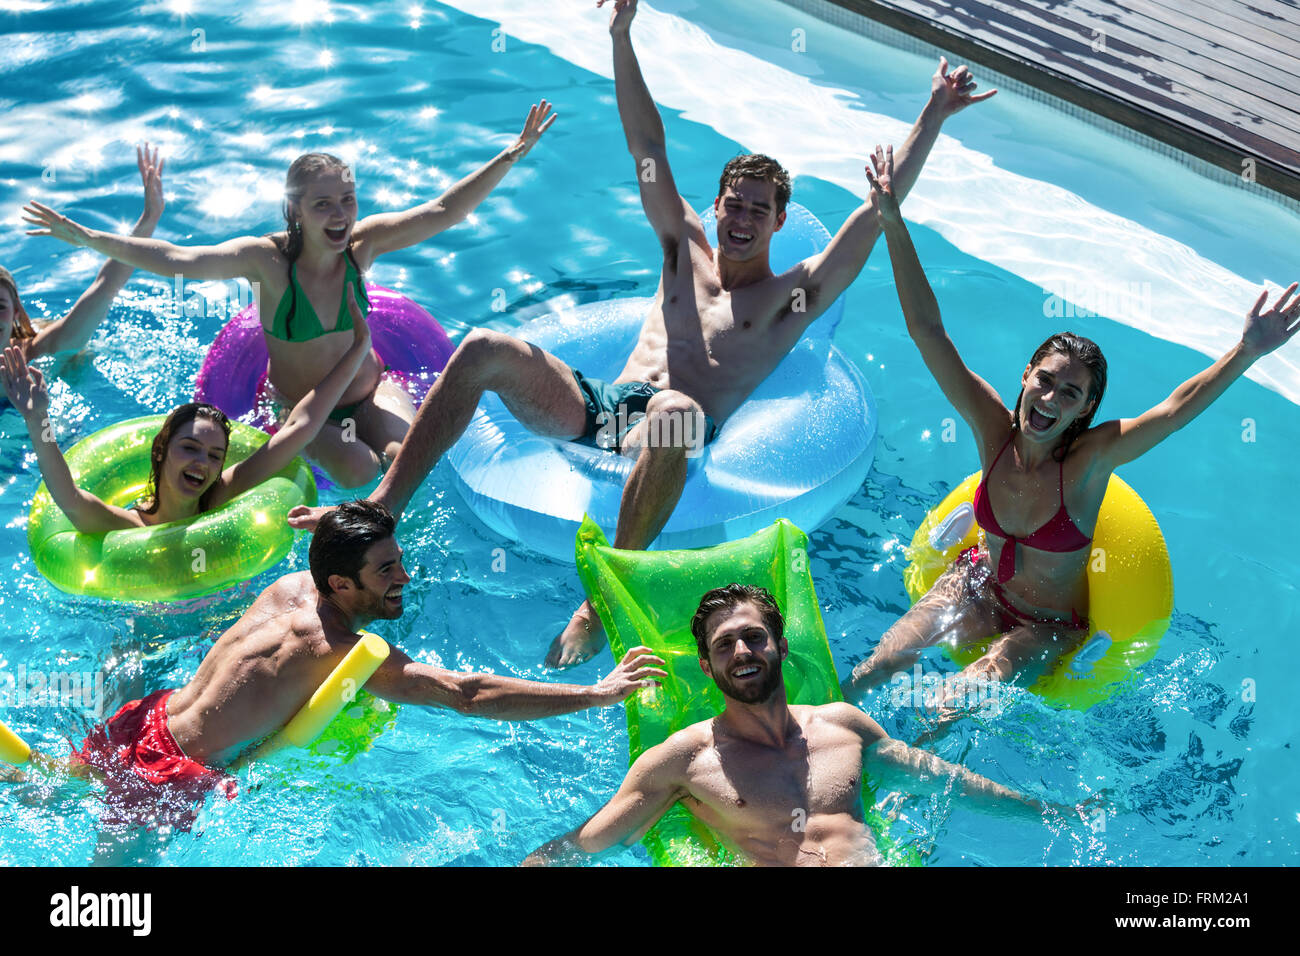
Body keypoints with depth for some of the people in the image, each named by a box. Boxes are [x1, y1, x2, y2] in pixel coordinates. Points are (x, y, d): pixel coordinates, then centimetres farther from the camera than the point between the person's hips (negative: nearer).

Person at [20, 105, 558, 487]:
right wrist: (87, 238, -39)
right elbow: (176, 260, -29)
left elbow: (445, 211, -13)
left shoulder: (362, 243, -12)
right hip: (299, 405, -2)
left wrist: (513, 154, -18)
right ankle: (316, 443, 6)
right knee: (356, 471, -28)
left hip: (369, 389, 2)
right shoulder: (267, 259, -21)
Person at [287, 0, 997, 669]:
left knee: (678, 409, -43)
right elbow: (648, 150, 23)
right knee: (485, 349, -18)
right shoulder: (687, 254, 26)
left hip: (671, 426, -4)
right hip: (596, 406, 5)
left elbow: (879, 210, 9)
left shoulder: (795, 294, 15)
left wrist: (932, 116, 5)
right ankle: (384, 506, -18)